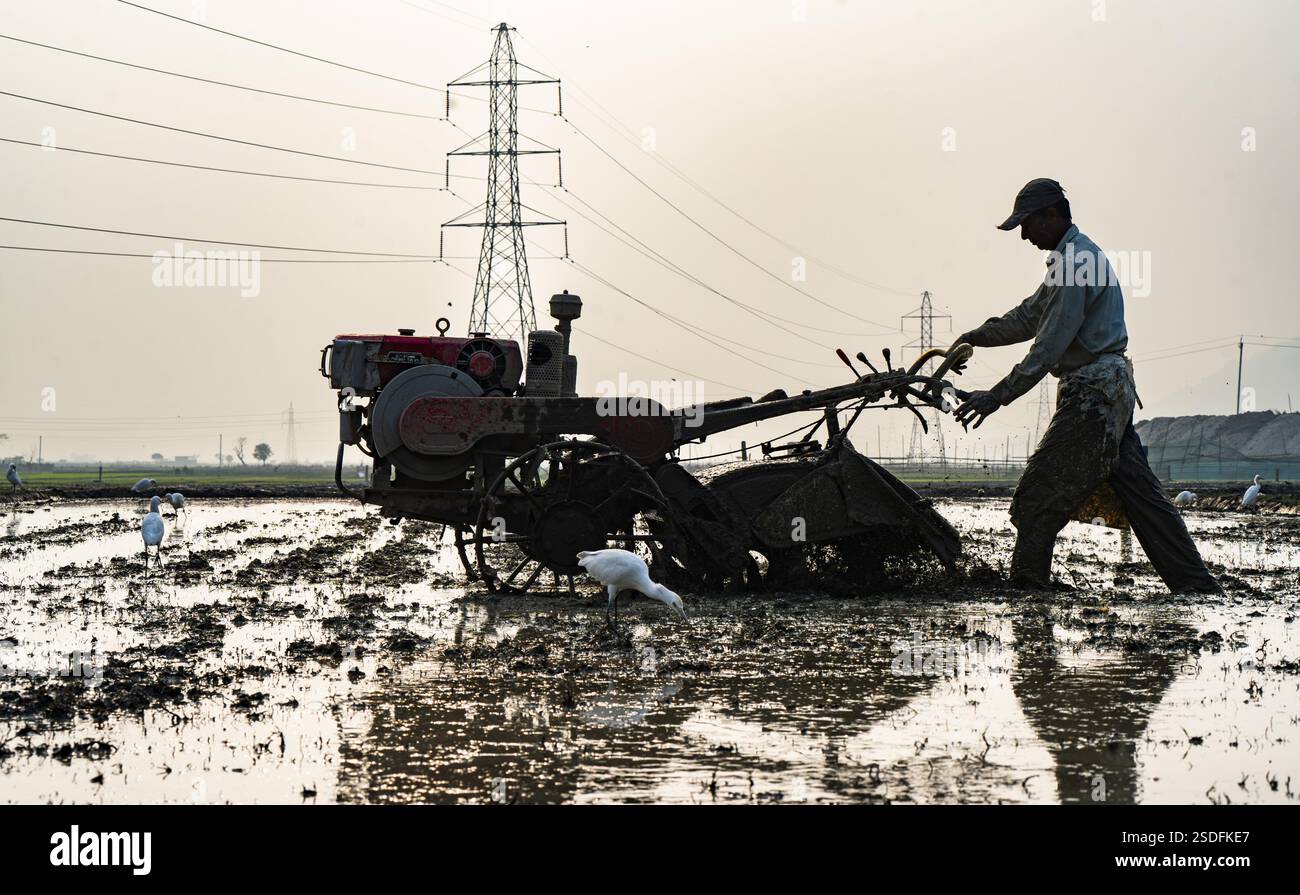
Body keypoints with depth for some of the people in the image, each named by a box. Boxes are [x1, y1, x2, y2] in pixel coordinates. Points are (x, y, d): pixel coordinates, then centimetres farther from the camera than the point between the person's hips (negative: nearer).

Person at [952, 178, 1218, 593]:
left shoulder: (1076, 262, -14)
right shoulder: (1078, 257, 19)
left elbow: (1048, 348, -19)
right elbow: (1029, 317, 26)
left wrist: (997, 397, -18)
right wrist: (976, 337, 18)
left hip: (1092, 395, -10)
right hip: (1111, 391, 10)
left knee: (1038, 499, -7)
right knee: (1140, 494, 9)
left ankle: (1025, 592, -4)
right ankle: (1198, 587, 8)